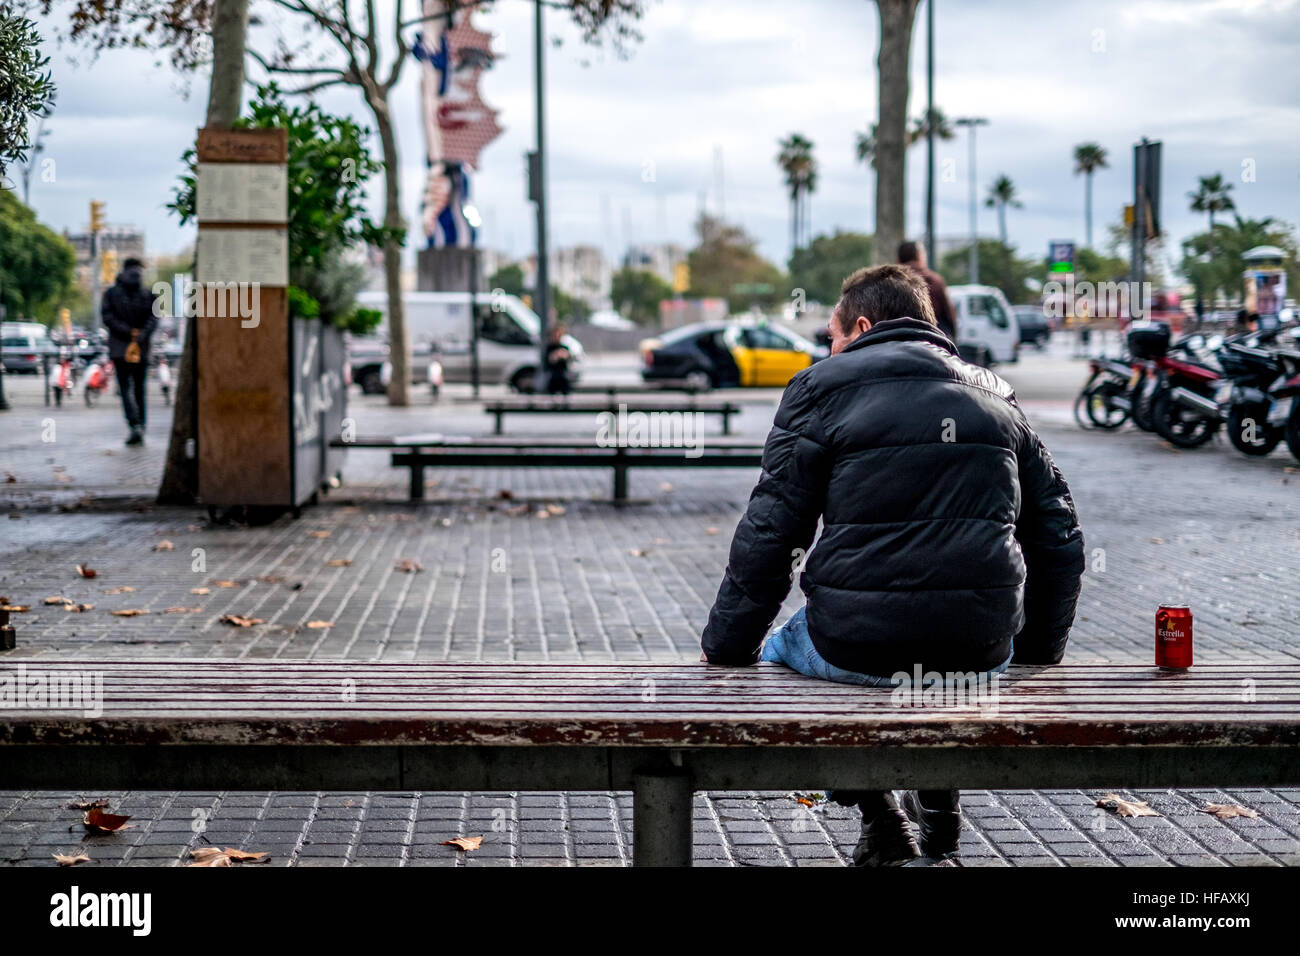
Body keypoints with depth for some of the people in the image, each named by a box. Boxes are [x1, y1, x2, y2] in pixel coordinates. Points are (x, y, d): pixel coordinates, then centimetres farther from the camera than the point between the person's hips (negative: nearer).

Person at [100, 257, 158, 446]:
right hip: (142, 349, 2)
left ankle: (135, 425, -22)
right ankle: (140, 429, 13)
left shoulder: (111, 293, 0)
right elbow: (153, 319, -8)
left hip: (119, 349, -2)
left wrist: (129, 332, -9)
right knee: (139, 389, 11)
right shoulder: (148, 294, 2)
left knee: (126, 389, -3)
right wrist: (140, 337, -13)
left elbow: (107, 316, -8)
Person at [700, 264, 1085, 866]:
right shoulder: (996, 399, 16)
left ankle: (879, 814, 10)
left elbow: (767, 538, -3)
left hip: (857, 646, -4)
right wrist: (1034, 655, 27)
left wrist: (725, 649, 8)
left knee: (779, 652, 29)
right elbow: (1059, 541, 16)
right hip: (980, 650, 4)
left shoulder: (821, 389, 2)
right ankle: (939, 794, 30)